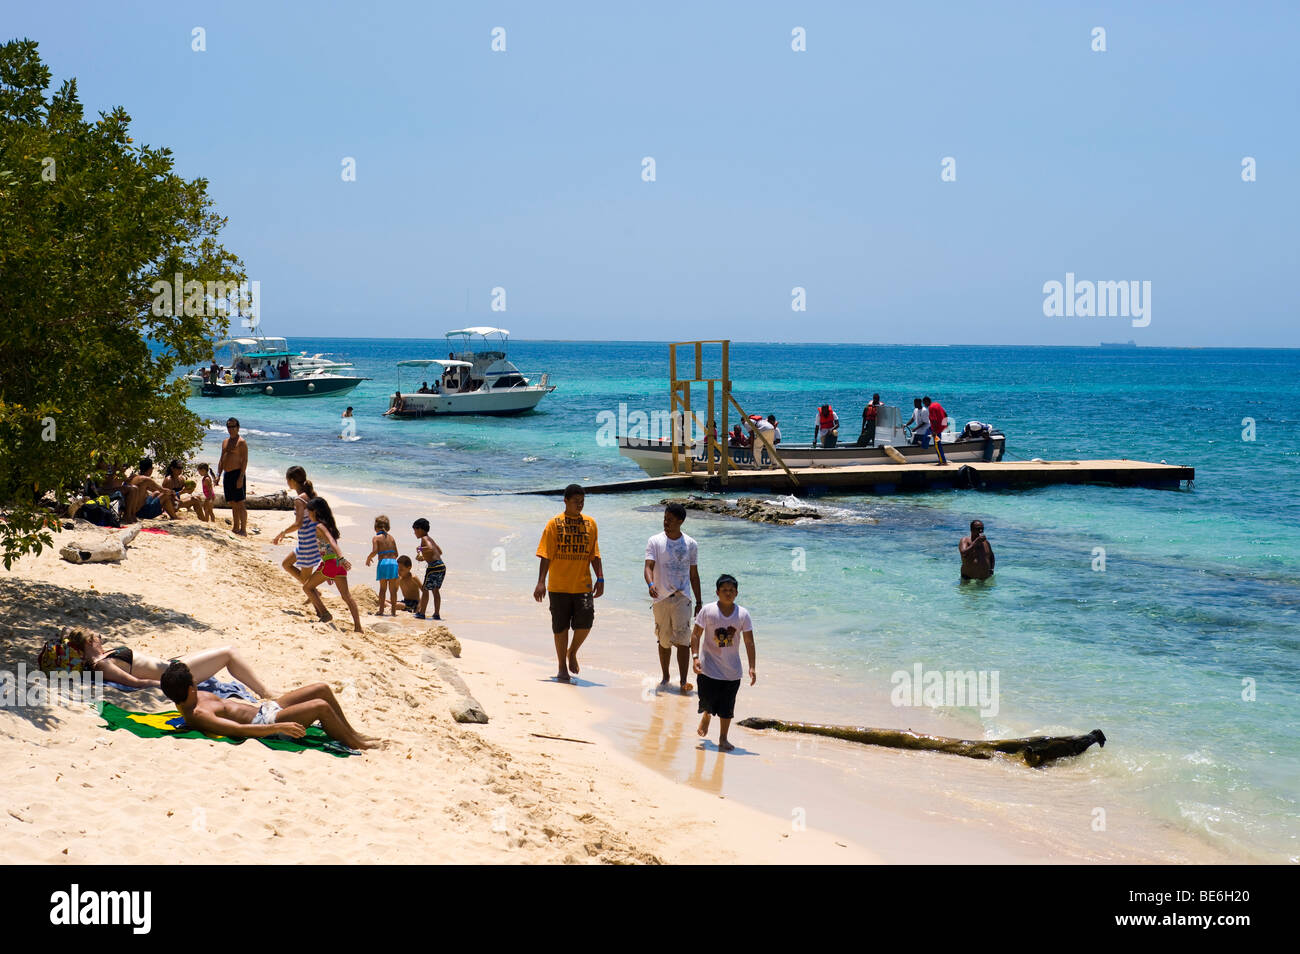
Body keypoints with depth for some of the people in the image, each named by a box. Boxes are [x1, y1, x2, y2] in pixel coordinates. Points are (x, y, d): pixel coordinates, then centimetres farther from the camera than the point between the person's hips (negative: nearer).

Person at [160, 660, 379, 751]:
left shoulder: (191, 698, 7)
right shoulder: (198, 715, -23)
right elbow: (237, 729, -31)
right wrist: (279, 727, -35)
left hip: (263, 709, 11)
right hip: (263, 723, -11)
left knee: (322, 689, 7)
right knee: (321, 707, -20)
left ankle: (353, 733, 19)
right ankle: (355, 744, -1)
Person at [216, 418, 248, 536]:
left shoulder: (241, 442, -8)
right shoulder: (225, 442, 18)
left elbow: (245, 460, -13)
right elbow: (221, 460, 22)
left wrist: (241, 477, -20)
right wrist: (218, 474, 13)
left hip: (237, 474, -8)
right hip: (227, 475, 8)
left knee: (240, 504, -9)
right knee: (232, 503, 11)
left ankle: (243, 530, -9)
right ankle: (235, 528, 17)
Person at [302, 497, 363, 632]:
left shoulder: (320, 526, -9)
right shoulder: (330, 524, 18)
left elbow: (331, 542, -24)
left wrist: (341, 558, -38)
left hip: (330, 562, -8)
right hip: (338, 562, 8)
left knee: (307, 587, 10)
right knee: (346, 596, 5)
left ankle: (325, 614, 1)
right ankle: (358, 626, -2)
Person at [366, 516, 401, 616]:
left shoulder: (376, 538, 1)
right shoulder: (391, 537, 13)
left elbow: (374, 551, -13)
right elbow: (396, 553, 11)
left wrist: (368, 558, 5)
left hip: (383, 562, -3)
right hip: (393, 562, 3)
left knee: (382, 588, 4)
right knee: (393, 589, 7)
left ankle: (381, 610, 2)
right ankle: (394, 611, 8)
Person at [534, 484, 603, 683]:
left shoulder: (590, 523, 8)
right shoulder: (555, 524, -2)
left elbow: (594, 554, 12)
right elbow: (545, 555, -5)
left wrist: (600, 579, 3)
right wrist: (541, 582, -13)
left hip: (583, 585, 2)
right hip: (559, 586, -2)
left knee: (585, 622, -11)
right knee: (560, 627, 4)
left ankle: (572, 652, 18)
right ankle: (562, 668, 15)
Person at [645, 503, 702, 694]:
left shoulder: (690, 544, 5)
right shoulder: (655, 542, 0)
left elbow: (694, 575, 12)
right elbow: (649, 566, -11)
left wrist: (699, 602, 12)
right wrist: (650, 584, -32)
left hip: (682, 599, 0)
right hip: (660, 598, 0)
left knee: (683, 640, -11)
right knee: (664, 641, 10)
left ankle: (683, 681, -12)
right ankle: (665, 677, 25)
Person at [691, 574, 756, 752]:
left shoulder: (743, 614, -4)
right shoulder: (708, 611, -8)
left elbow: (749, 642, 0)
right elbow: (696, 634, -3)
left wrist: (752, 667, -5)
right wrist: (695, 657, -14)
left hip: (732, 670, 2)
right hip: (709, 667, -2)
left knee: (727, 706, 3)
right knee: (708, 701, 2)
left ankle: (723, 738, 17)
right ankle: (706, 716, 37)